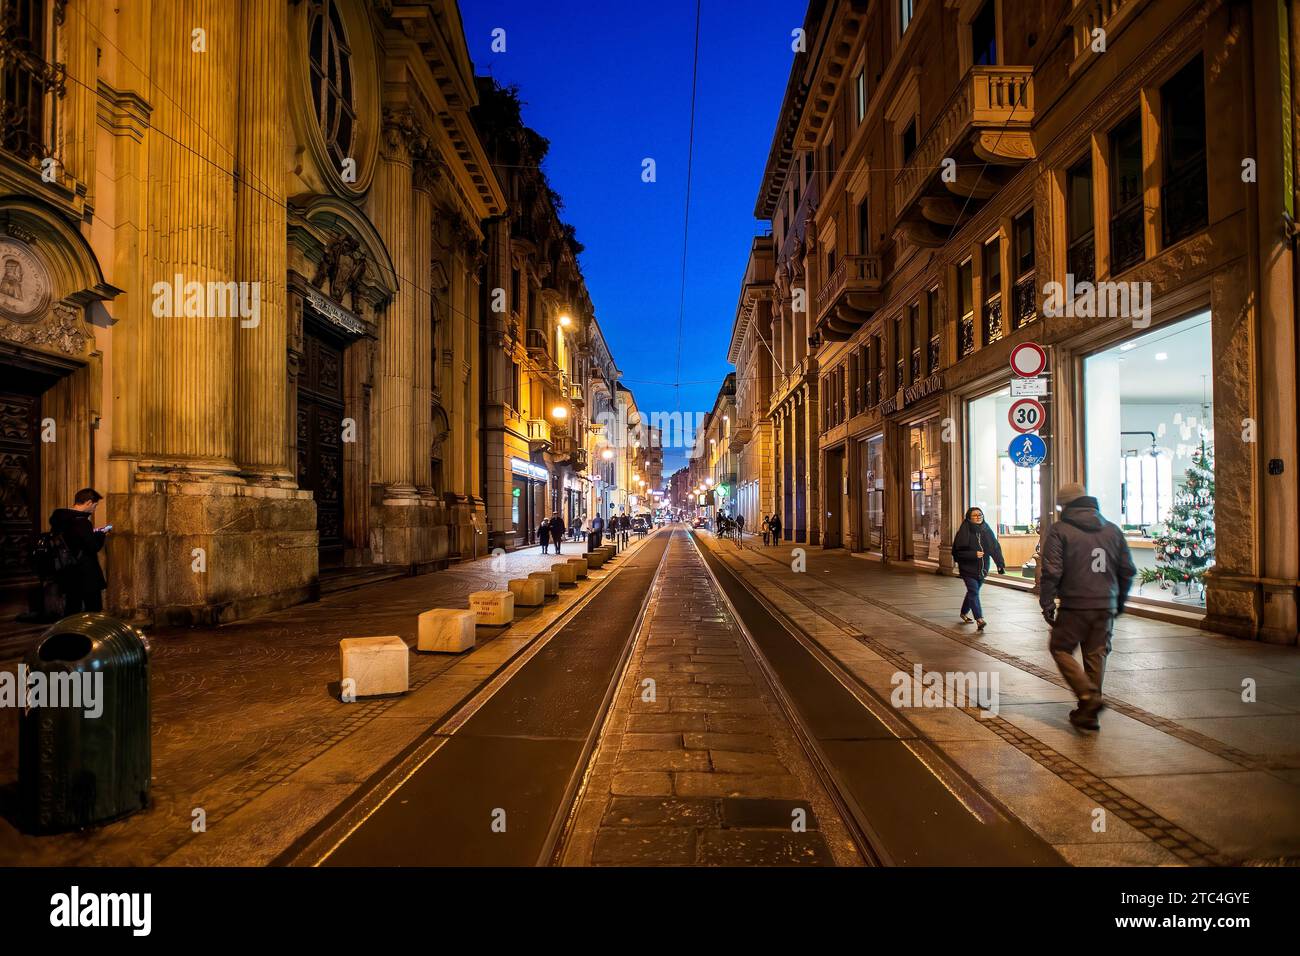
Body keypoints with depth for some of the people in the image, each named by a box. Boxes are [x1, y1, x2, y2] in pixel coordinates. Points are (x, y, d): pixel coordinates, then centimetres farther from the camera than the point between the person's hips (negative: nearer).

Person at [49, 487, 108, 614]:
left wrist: (94, 533, 9)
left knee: (71, 611, 15)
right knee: (93, 612, 1)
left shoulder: (59, 518, 6)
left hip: (69, 575, 8)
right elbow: (94, 547, -20)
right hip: (87, 576, -8)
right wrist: (102, 534, -2)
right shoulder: (82, 521, -20)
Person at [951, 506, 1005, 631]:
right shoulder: (964, 532, -10)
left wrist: (1001, 564, -4)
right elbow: (957, 552, -12)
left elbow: (996, 548, 5)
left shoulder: (987, 531, 5)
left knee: (973, 591, 15)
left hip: (982, 569, 5)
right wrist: (974, 554, -22)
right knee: (973, 591, -15)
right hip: (968, 569, -5)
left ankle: (964, 613, 35)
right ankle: (979, 619, -20)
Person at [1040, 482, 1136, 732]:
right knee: (1096, 655, 12)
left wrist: (1046, 603, -6)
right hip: (1106, 607, 5)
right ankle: (1089, 712, 18)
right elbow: (1128, 570, 13)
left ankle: (1088, 695, -8)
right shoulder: (1112, 530, 10)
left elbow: (1051, 571, -13)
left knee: (1061, 648, 9)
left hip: (1074, 606, -5)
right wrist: (1120, 600, 24)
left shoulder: (1059, 530, -7)